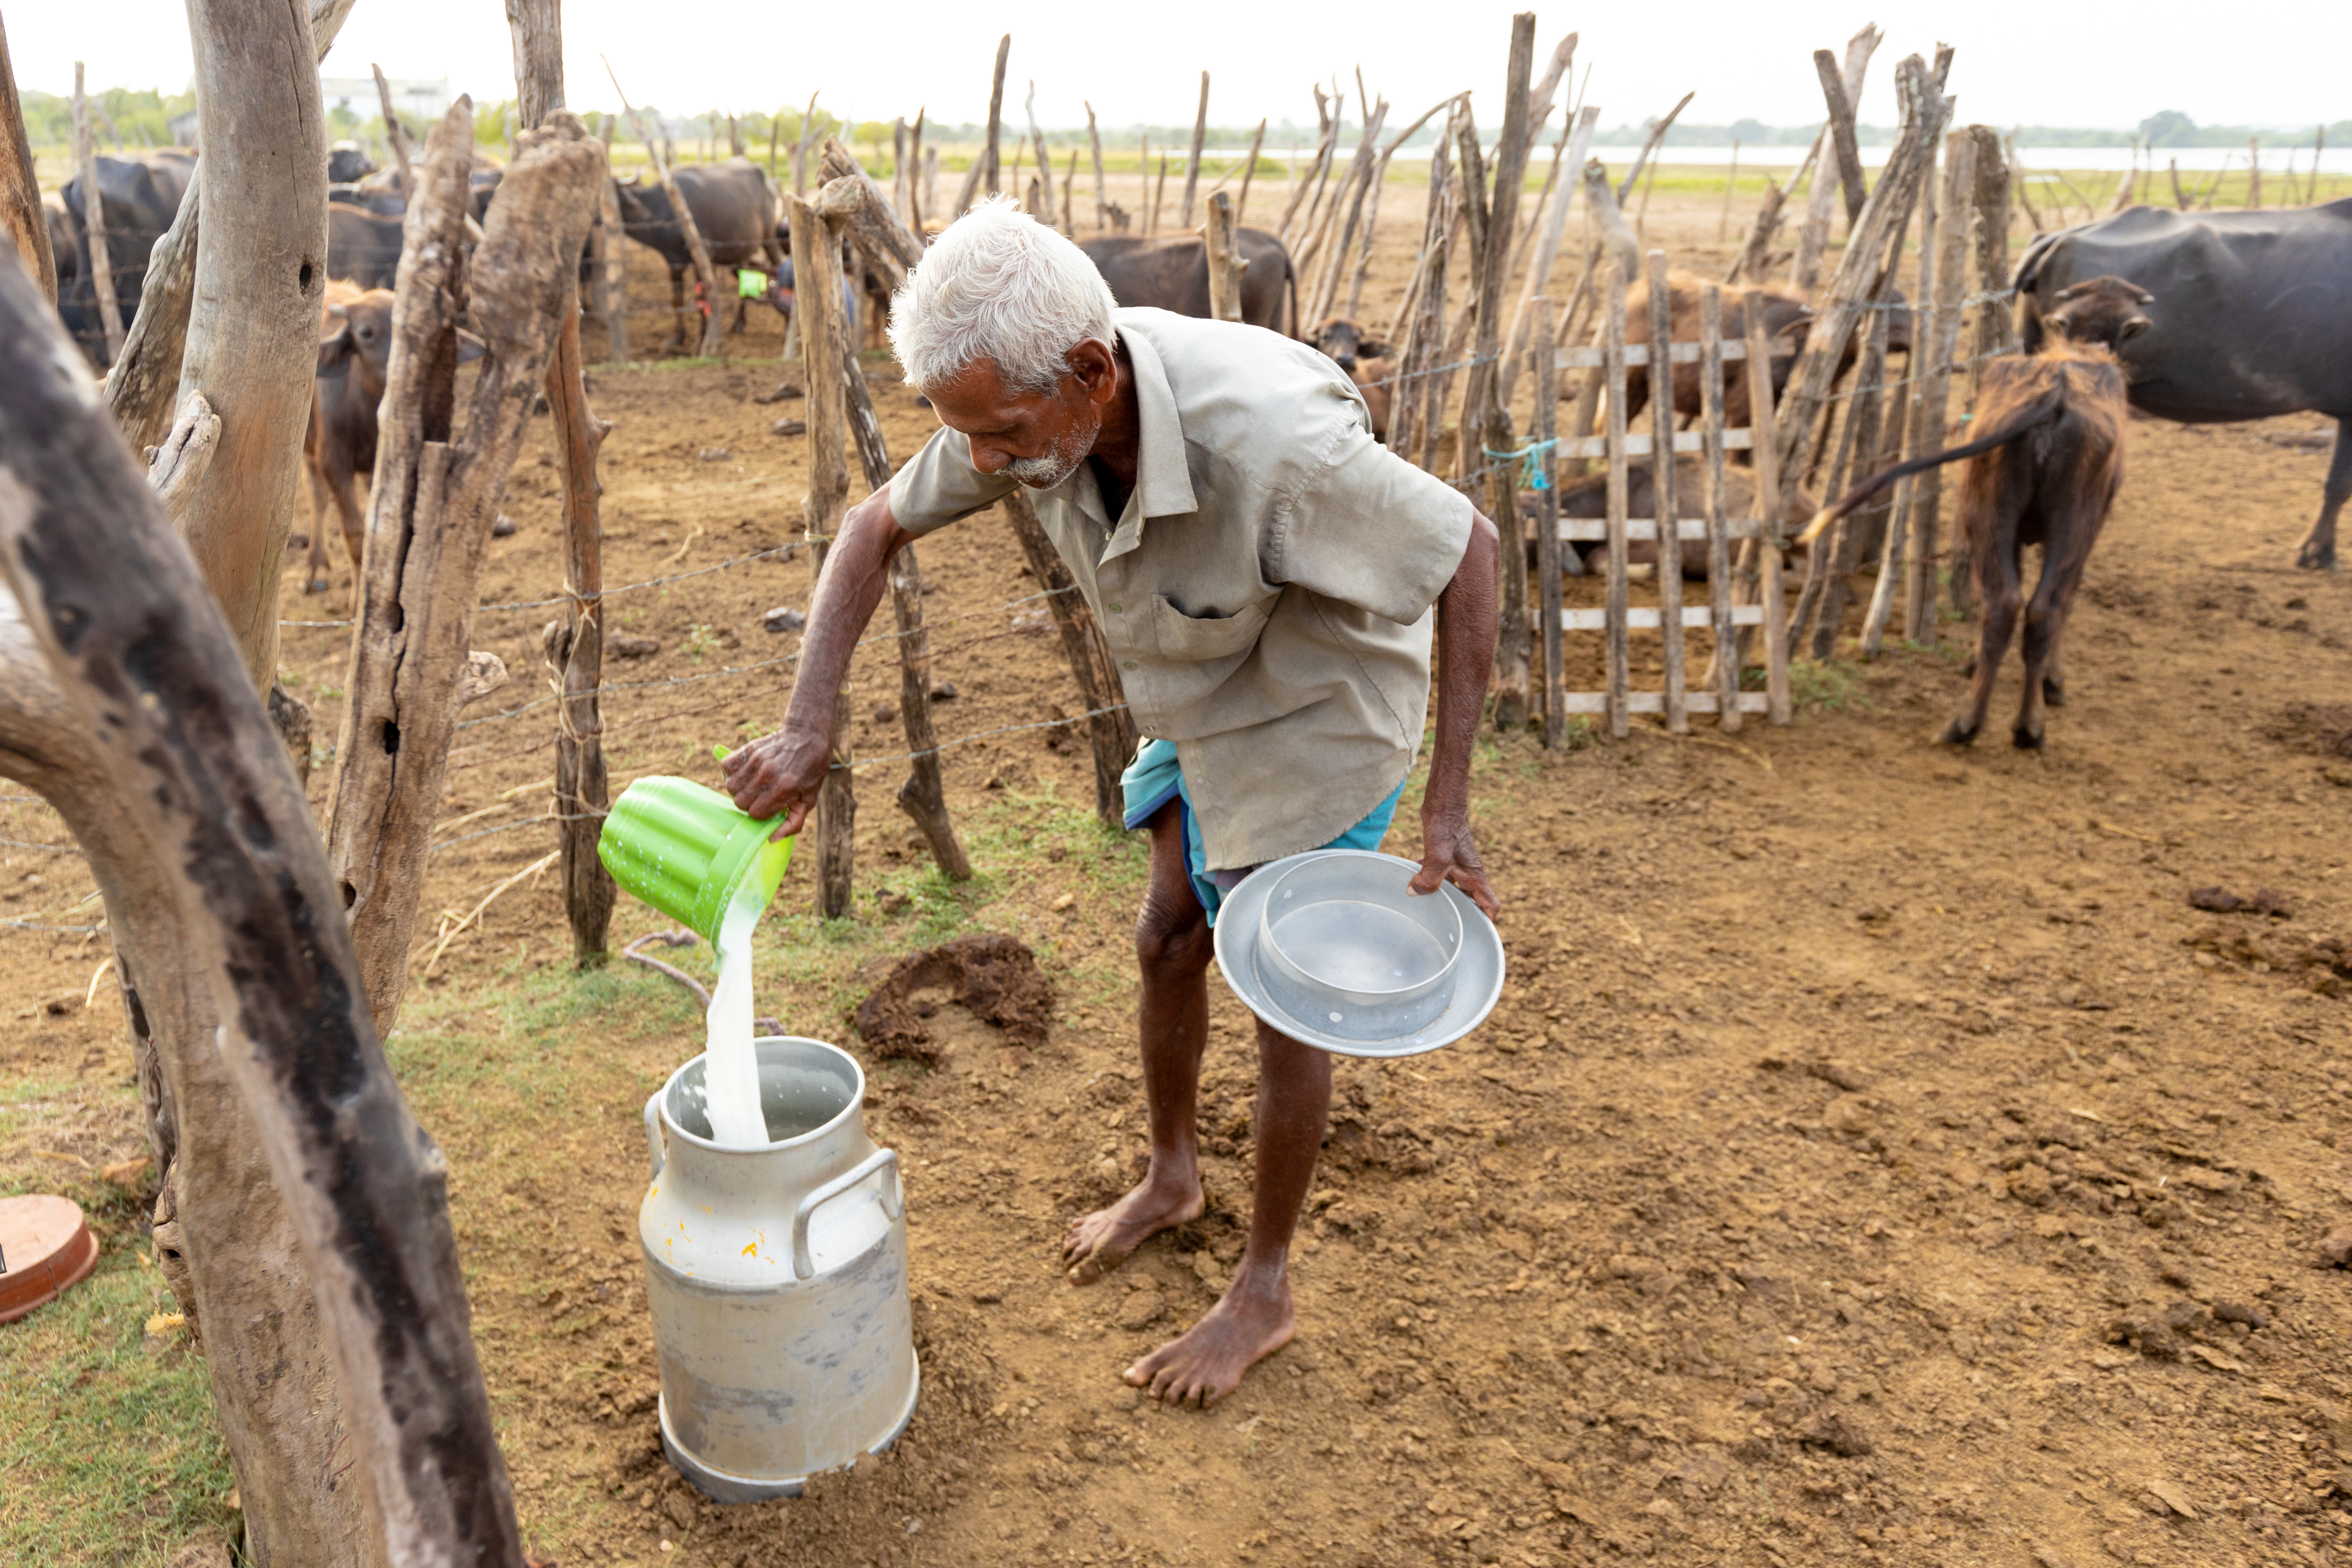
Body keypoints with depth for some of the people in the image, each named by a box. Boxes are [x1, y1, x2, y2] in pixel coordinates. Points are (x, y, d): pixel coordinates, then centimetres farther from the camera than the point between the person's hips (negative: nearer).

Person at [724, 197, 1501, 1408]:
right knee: (1169, 939, 17)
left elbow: (1471, 551, -27)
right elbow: (875, 527, -7)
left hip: (1323, 710, -6)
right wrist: (806, 727, -18)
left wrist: (1448, 809, -26)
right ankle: (1173, 1174, 44)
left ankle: (1264, 1290, 24)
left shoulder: (1268, 442, -41)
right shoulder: (1036, 401, -21)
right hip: (1202, 697, 7)